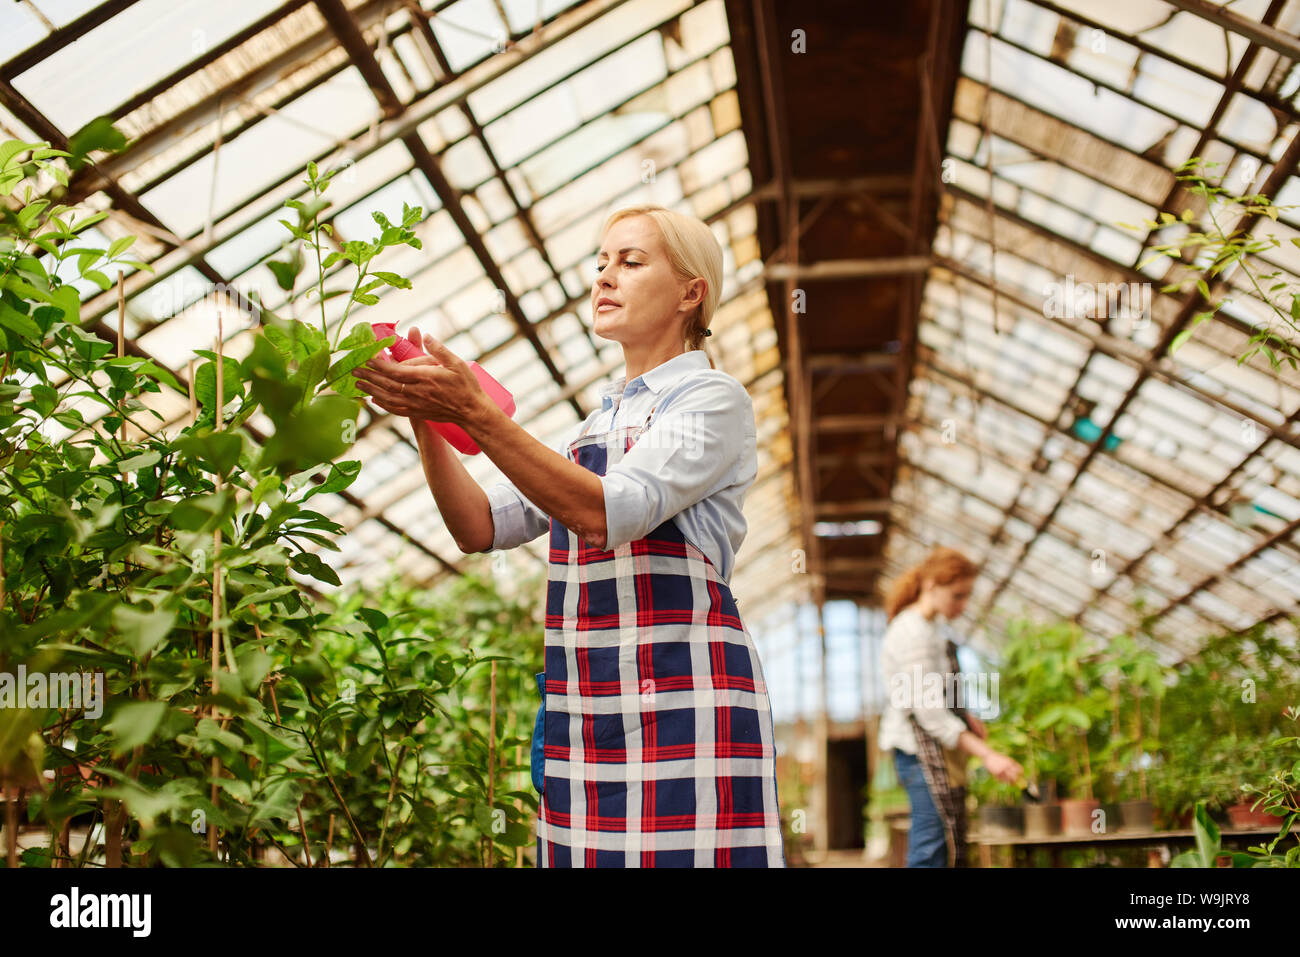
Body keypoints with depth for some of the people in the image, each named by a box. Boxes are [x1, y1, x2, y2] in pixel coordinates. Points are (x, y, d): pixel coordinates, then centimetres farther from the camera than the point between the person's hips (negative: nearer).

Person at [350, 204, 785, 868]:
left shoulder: (714, 400, -2)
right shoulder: (596, 423, 21)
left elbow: (608, 512, -18)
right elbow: (481, 527, 12)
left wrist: (475, 413, -22)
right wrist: (426, 420, -1)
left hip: (682, 704, -6)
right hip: (583, 710, 6)